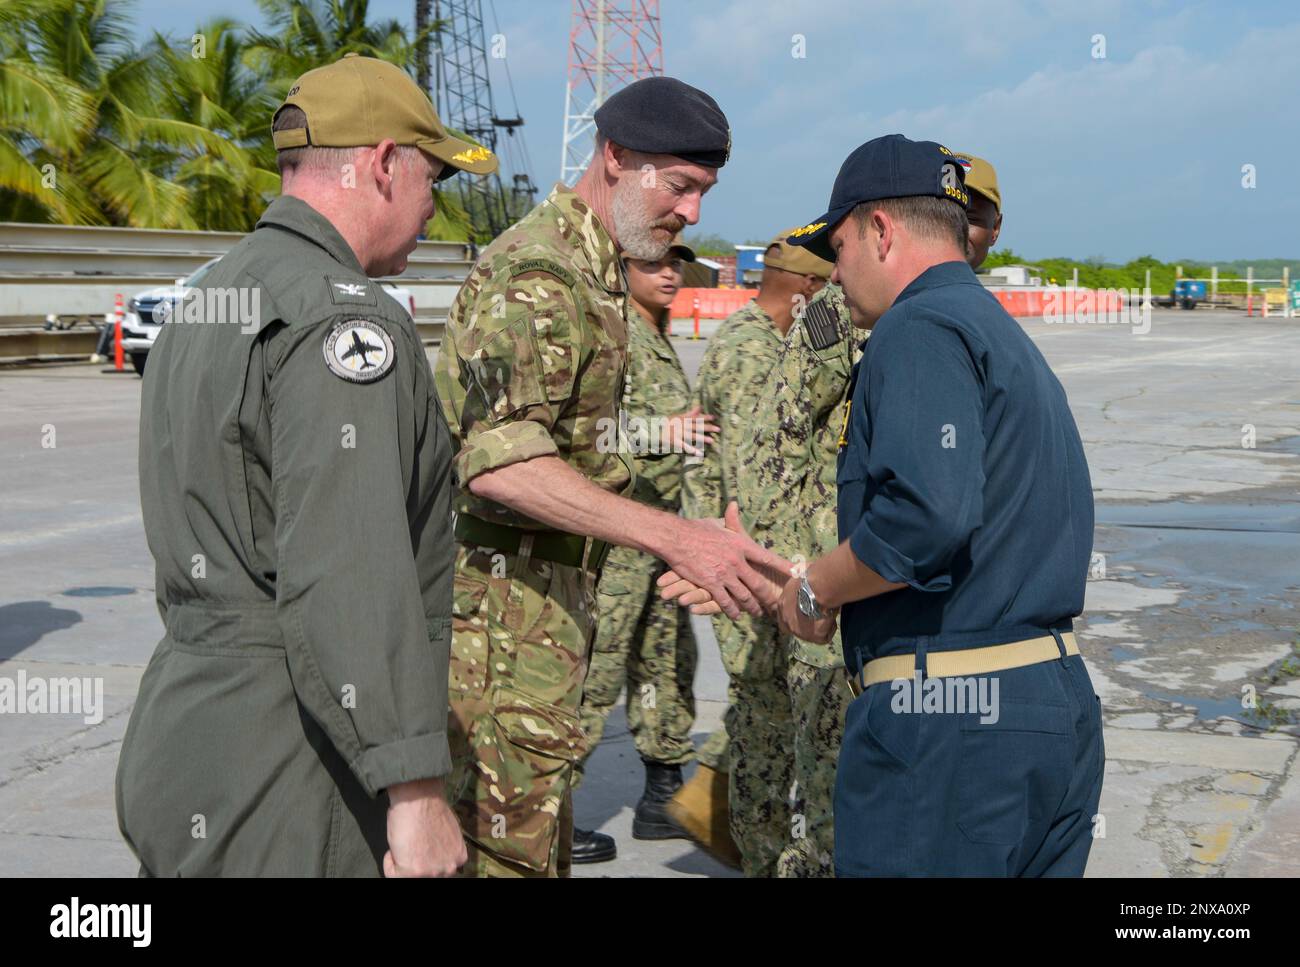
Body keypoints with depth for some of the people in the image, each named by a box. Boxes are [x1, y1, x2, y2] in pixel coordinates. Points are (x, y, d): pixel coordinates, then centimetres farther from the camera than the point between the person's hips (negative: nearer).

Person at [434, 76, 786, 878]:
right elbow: (500, 463, -30)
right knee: (511, 846, -5)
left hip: (551, 596, 10)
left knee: (541, 836, 17)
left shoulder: (596, 271, 16)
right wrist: (673, 536, -34)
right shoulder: (536, 273, -18)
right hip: (503, 605, -10)